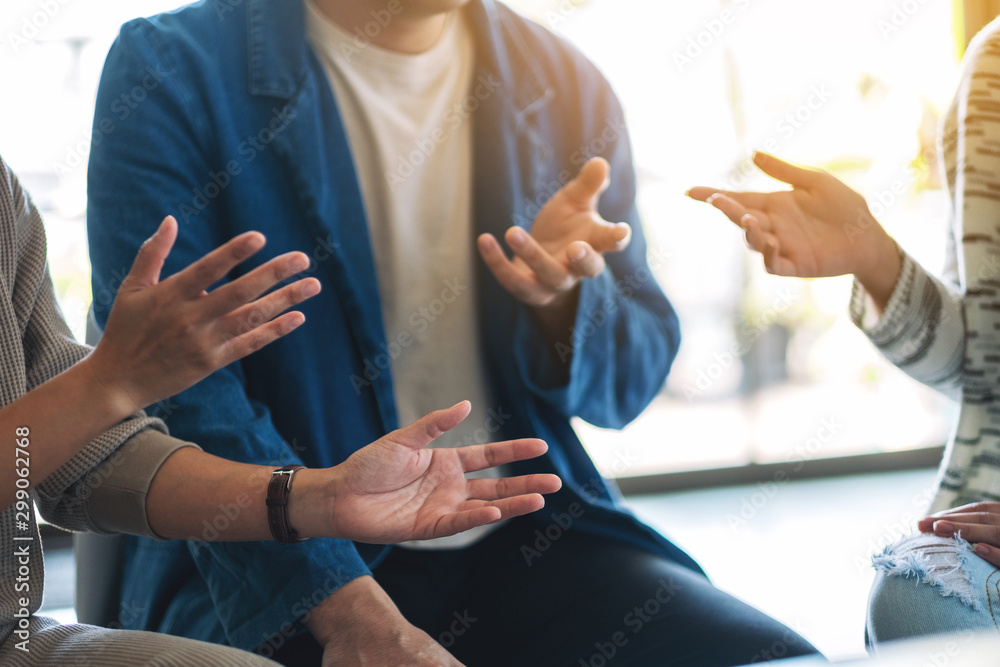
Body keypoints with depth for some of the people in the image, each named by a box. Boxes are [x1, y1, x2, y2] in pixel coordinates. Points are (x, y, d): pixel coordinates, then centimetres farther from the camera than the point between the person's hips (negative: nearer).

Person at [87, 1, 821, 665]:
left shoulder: (564, 85, 8)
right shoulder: (170, 72, -4)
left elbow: (630, 384, 12)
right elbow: (175, 391, -12)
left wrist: (564, 298, -11)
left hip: (526, 541, 4)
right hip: (276, 570, -3)